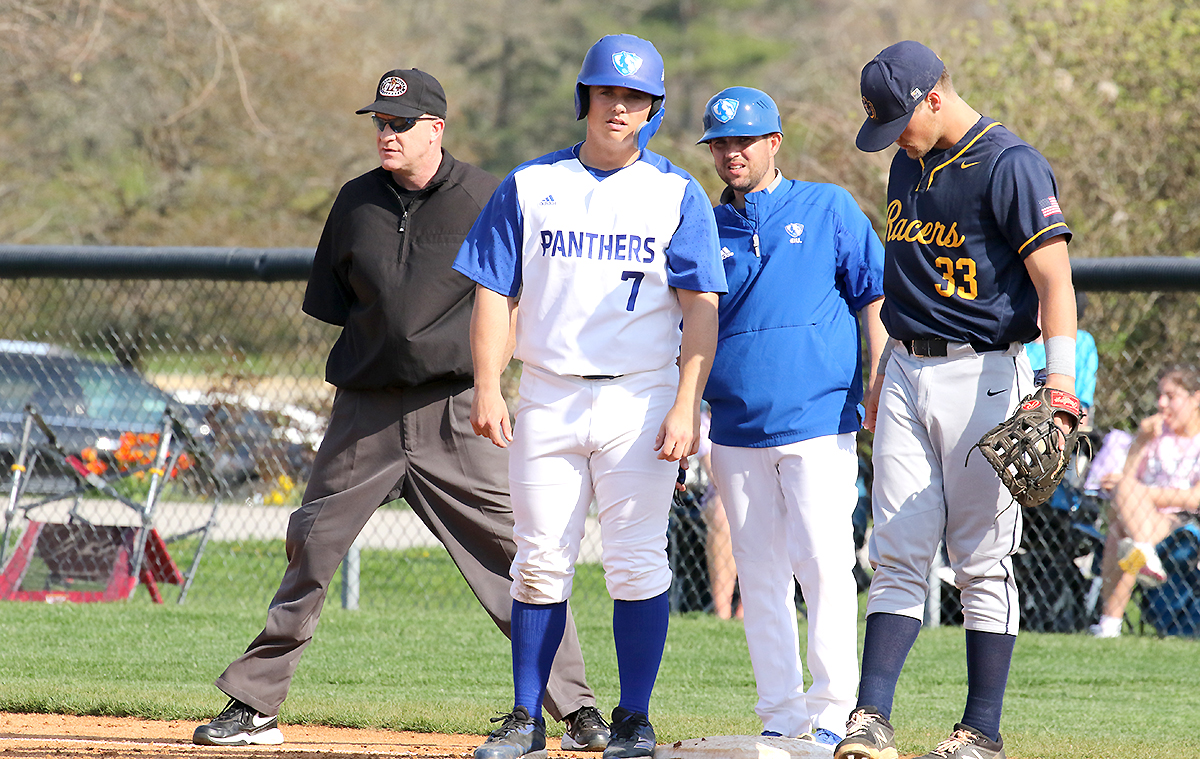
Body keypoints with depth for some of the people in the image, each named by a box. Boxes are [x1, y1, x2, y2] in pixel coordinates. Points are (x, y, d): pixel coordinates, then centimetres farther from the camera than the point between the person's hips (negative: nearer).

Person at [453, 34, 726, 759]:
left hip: (641, 399, -2)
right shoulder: (531, 185, 8)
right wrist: (488, 390, -3)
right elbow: (496, 292, 7)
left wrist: (686, 407, -13)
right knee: (541, 561, 3)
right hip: (547, 396, 2)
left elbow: (701, 309, -3)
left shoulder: (678, 195, 2)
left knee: (636, 561, -5)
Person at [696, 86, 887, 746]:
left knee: (823, 564, -12)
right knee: (759, 576, 3)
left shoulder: (829, 209, 6)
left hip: (819, 423, -4)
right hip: (736, 433, 4)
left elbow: (875, 298, 5)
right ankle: (781, 714, 8)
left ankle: (833, 714, -10)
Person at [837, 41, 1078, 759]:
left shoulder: (1011, 165, -12)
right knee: (898, 553, 0)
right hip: (909, 374, 7)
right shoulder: (910, 164, 13)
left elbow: (1054, 279, -18)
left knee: (983, 561, -3)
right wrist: (886, 377, 25)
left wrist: (1061, 388, -27)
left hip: (983, 377, -7)